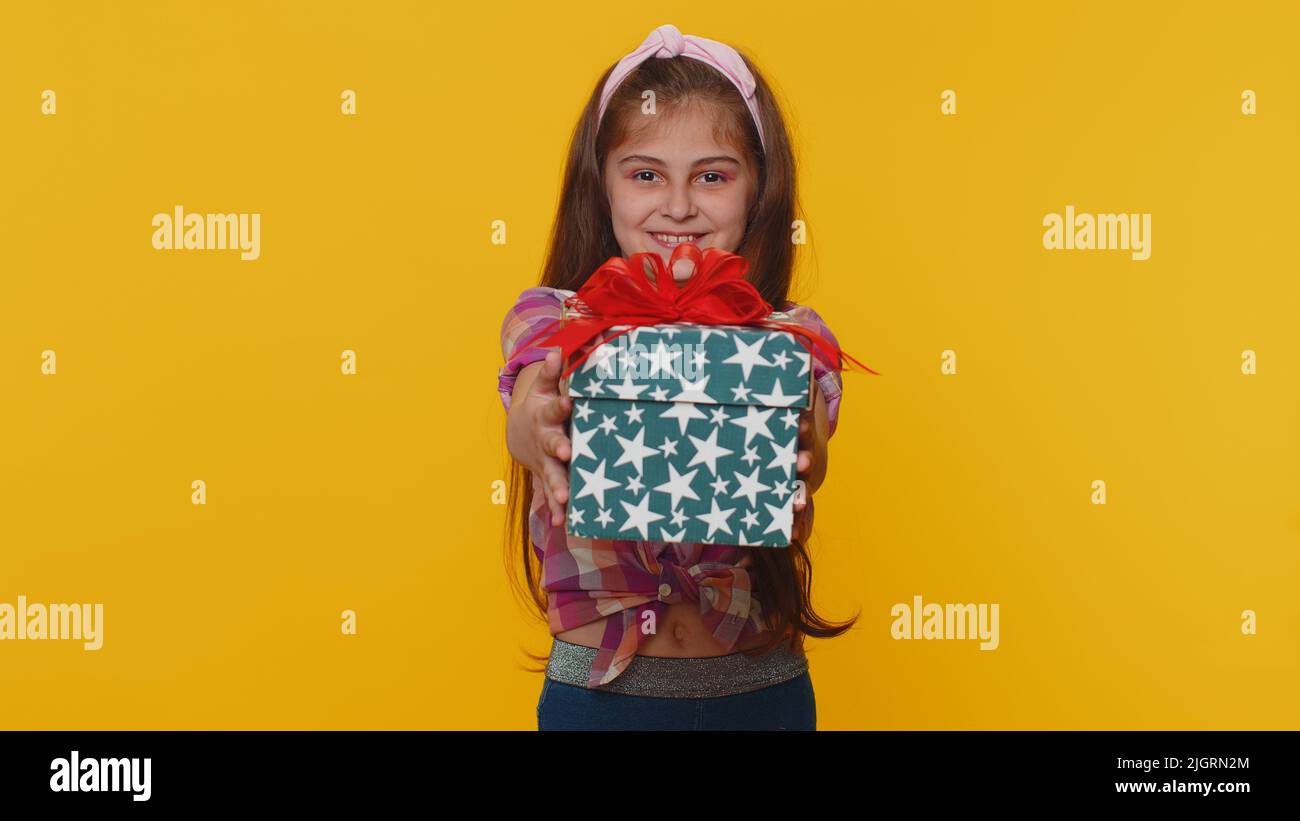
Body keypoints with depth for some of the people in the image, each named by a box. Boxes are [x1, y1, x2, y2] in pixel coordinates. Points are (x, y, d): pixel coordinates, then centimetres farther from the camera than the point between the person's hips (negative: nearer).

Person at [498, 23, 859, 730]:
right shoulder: (547, 317, -3)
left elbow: (803, 428, -22)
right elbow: (538, 394, -25)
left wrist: (800, 460, -45)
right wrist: (531, 430, -48)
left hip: (761, 690, 1)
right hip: (597, 689, 0)